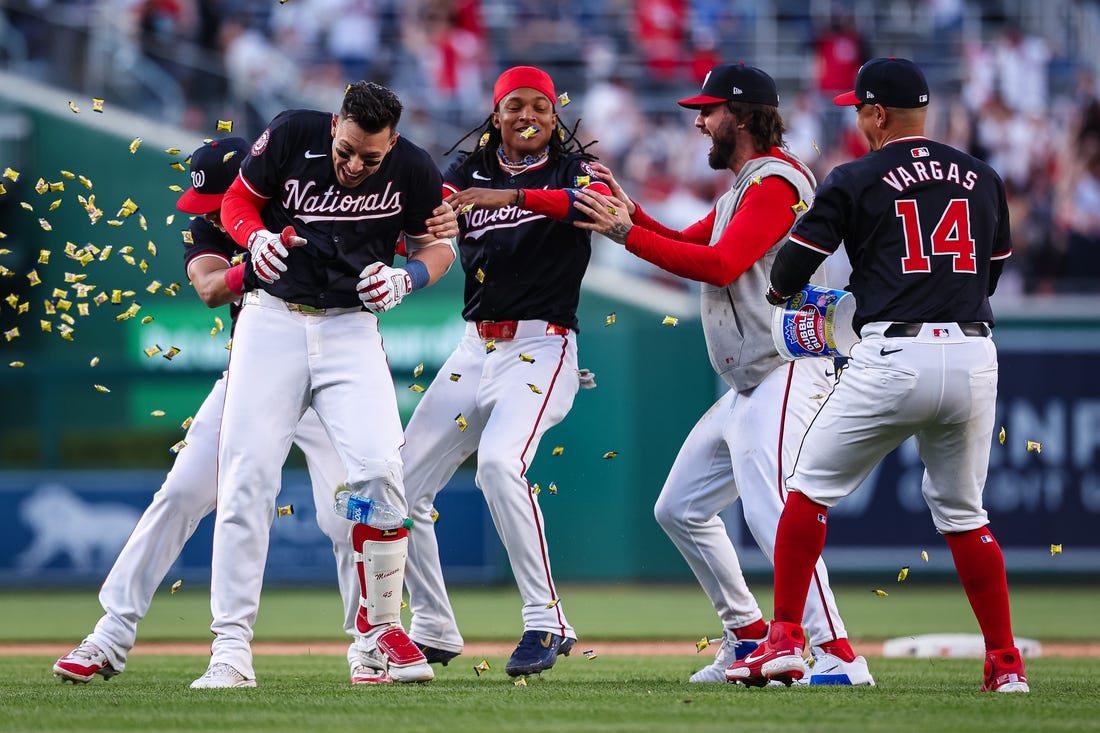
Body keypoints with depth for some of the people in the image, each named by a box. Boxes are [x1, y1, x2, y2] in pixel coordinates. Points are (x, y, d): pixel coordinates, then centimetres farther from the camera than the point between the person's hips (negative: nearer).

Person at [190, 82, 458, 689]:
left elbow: (436, 246, 7)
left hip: (350, 328, 0)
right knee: (248, 474, -9)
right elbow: (236, 201, 5)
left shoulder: (413, 171, -7)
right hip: (272, 320, 0)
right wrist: (256, 237, -17)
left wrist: (405, 280, -15)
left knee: (379, 469, -16)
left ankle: (379, 627, 2)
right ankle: (231, 646, -7)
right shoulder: (292, 136, -9)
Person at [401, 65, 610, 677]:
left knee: (499, 462, -31)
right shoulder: (469, 175, 12)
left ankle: (547, 620, -25)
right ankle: (434, 631, 18)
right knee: (404, 481, 3)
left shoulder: (571, 170, 0)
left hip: (542, 347, -6)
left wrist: (513, 197, -34)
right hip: (475, 349, 6)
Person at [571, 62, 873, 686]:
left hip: (787, 374, -11)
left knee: (771, 512, -25)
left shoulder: (777, 179, -12)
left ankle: (839, 656, -32)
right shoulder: (743, 189, 21)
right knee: (681, 508, 17)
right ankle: (750, 637, 23)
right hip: (746, 392, 11)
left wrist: (628, 234, -19)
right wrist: (628, 210, 9)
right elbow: (689, 247, 24)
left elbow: (720, 264, -22)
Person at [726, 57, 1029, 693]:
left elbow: (787, 278, 4)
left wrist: (782, 293, 27)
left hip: (893, 356, -4)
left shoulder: (857, 180, 2)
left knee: (810, 491, 9)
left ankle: (785, 641, 3)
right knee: (963, 515, 16)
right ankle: (1007, 664, 11)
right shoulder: (982, 178, 13)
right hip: (975, 355, 4)